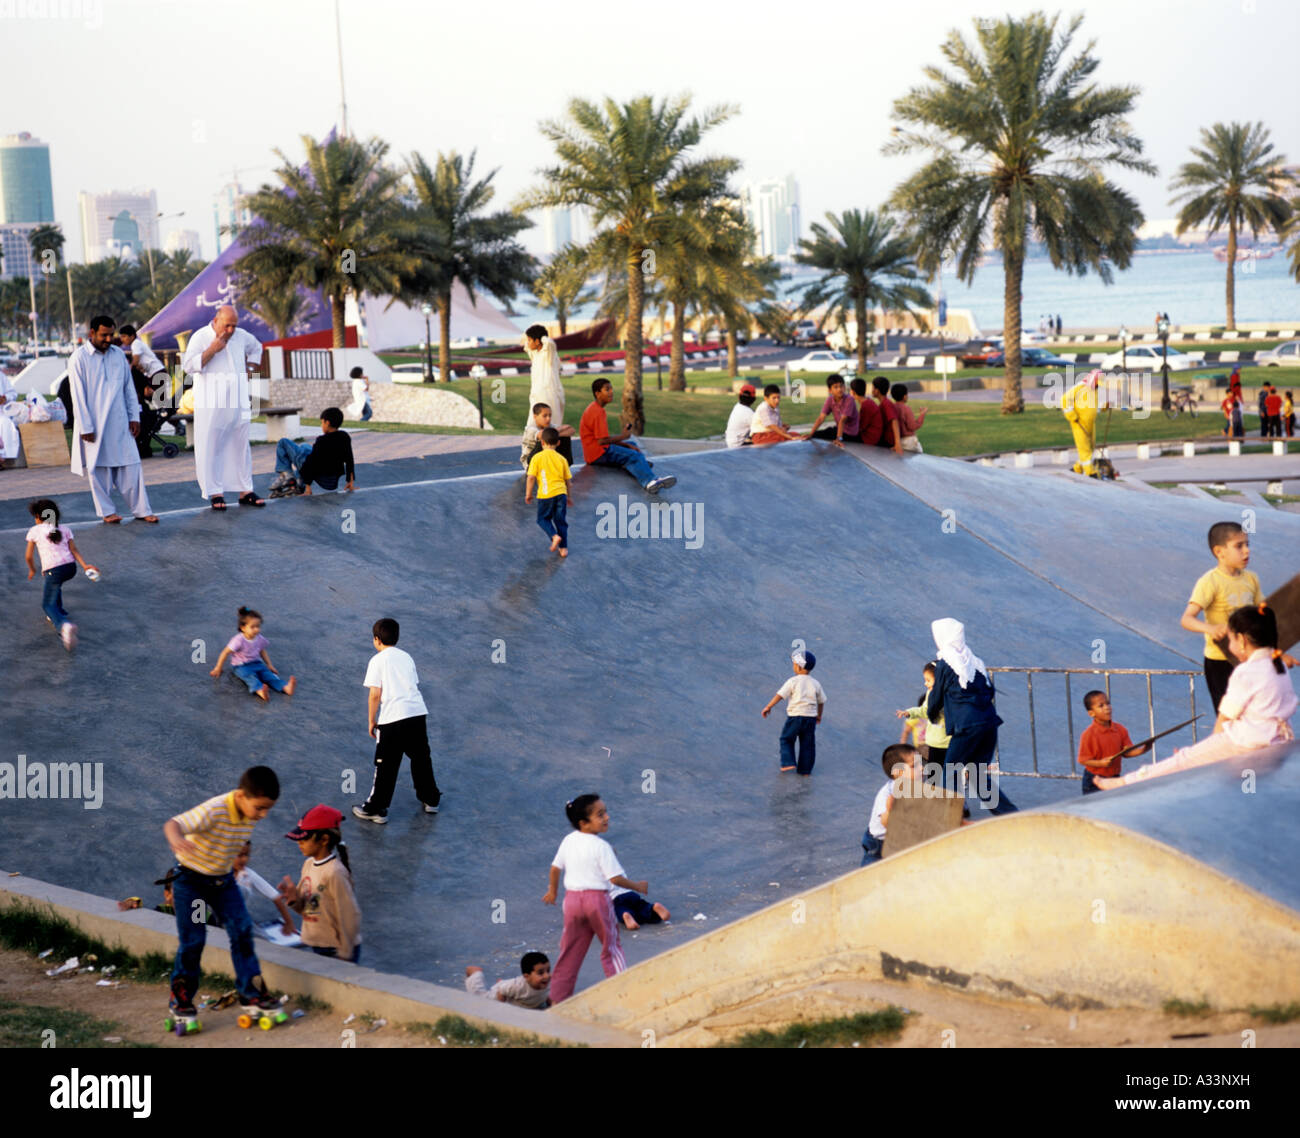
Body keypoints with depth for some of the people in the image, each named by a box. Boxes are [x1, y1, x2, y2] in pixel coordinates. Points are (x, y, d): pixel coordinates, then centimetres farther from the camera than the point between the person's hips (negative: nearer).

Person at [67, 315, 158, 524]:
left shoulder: (119, 354, 9)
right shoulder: (79, 358, -6)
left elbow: (129, 387, 14)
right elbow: (78, 396, -8)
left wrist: (134, 417, 9)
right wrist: (85, 427, -11)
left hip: (119, 422, 4)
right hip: (95, 424, -4)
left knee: (131, 466, 1)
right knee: (98, 468, 3)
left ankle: (141, 510, 4)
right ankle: (106, 511, 13)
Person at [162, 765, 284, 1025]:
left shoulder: (251, 815, -11)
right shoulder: (213, 811, -34)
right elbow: (173, 824, -46)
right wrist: (176, 840, -68)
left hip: (222, 879, 6)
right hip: (191, 879, -6)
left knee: (242, 930, -3)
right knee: (193, 939, -3)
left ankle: (251, 993, 5)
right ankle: (181, 996, 17)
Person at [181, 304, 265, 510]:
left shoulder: (241, 336, 10)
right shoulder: (200, 337, -5)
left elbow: (256, 348, 32)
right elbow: (188, 365, -14)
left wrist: (248, 369, 18)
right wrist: (212, 350, -19)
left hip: (237, 404, 5)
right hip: (210, 406, -5)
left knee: (240, 446, 7)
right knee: (210, 447, -6)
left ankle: (245, 491, 13)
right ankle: (214, 493, -1)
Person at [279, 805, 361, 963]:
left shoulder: (335, 872, -21)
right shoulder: (309, 864, 4)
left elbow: (349, 916, -17)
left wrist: (345, 957, -13)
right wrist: (294, 899, -10)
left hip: (336, 950, -9)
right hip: (316, 947, 9)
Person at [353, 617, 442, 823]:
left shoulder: (377, 661, -1)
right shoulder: (406, 657, 16)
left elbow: (375, 694, -7)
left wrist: (371, 721, 2)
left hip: (392, 719, -5)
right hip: (418, 713, 6)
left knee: (386, 766, 3)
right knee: (421, 758, 22)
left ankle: (376, 809, 11)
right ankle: (430, 800, 34)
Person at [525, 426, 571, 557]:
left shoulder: (537, 458, -3)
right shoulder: (562, 459, 8)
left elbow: (531, 477, -7)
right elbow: (567, 480, 13)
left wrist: (528, 494, 4)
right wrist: (568, 496, 26)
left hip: (546, 495, -3)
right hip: (561, 492, 3)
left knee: (543, 518, 16)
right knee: (560, 521, 14)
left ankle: (554, 536, -8)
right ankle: (563, 547, 14)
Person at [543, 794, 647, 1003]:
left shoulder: (568, 841, 3)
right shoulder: (601, 847, -17)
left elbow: (555, 868, 11)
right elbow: (615, 878, -18)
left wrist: (553, 891, 27)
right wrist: (638, 886, -3)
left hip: (572, 898, 5)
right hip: (597, 898, -5)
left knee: (570, 949, 14)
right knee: (611, 946, 10)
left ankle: (558, 998, 16)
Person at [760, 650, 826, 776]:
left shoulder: (793, 681, -8)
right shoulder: (815, 684, 6)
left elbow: (780, 695, -13)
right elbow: (821, 702, 15)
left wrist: (768, 707, -9)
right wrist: (819, 715, 30)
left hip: (795, 716, -4)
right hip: (811, 717, 4)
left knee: (786, 739, 14)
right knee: (807, 744, 12)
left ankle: (789, 763, 4)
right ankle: (805, 769, 16)